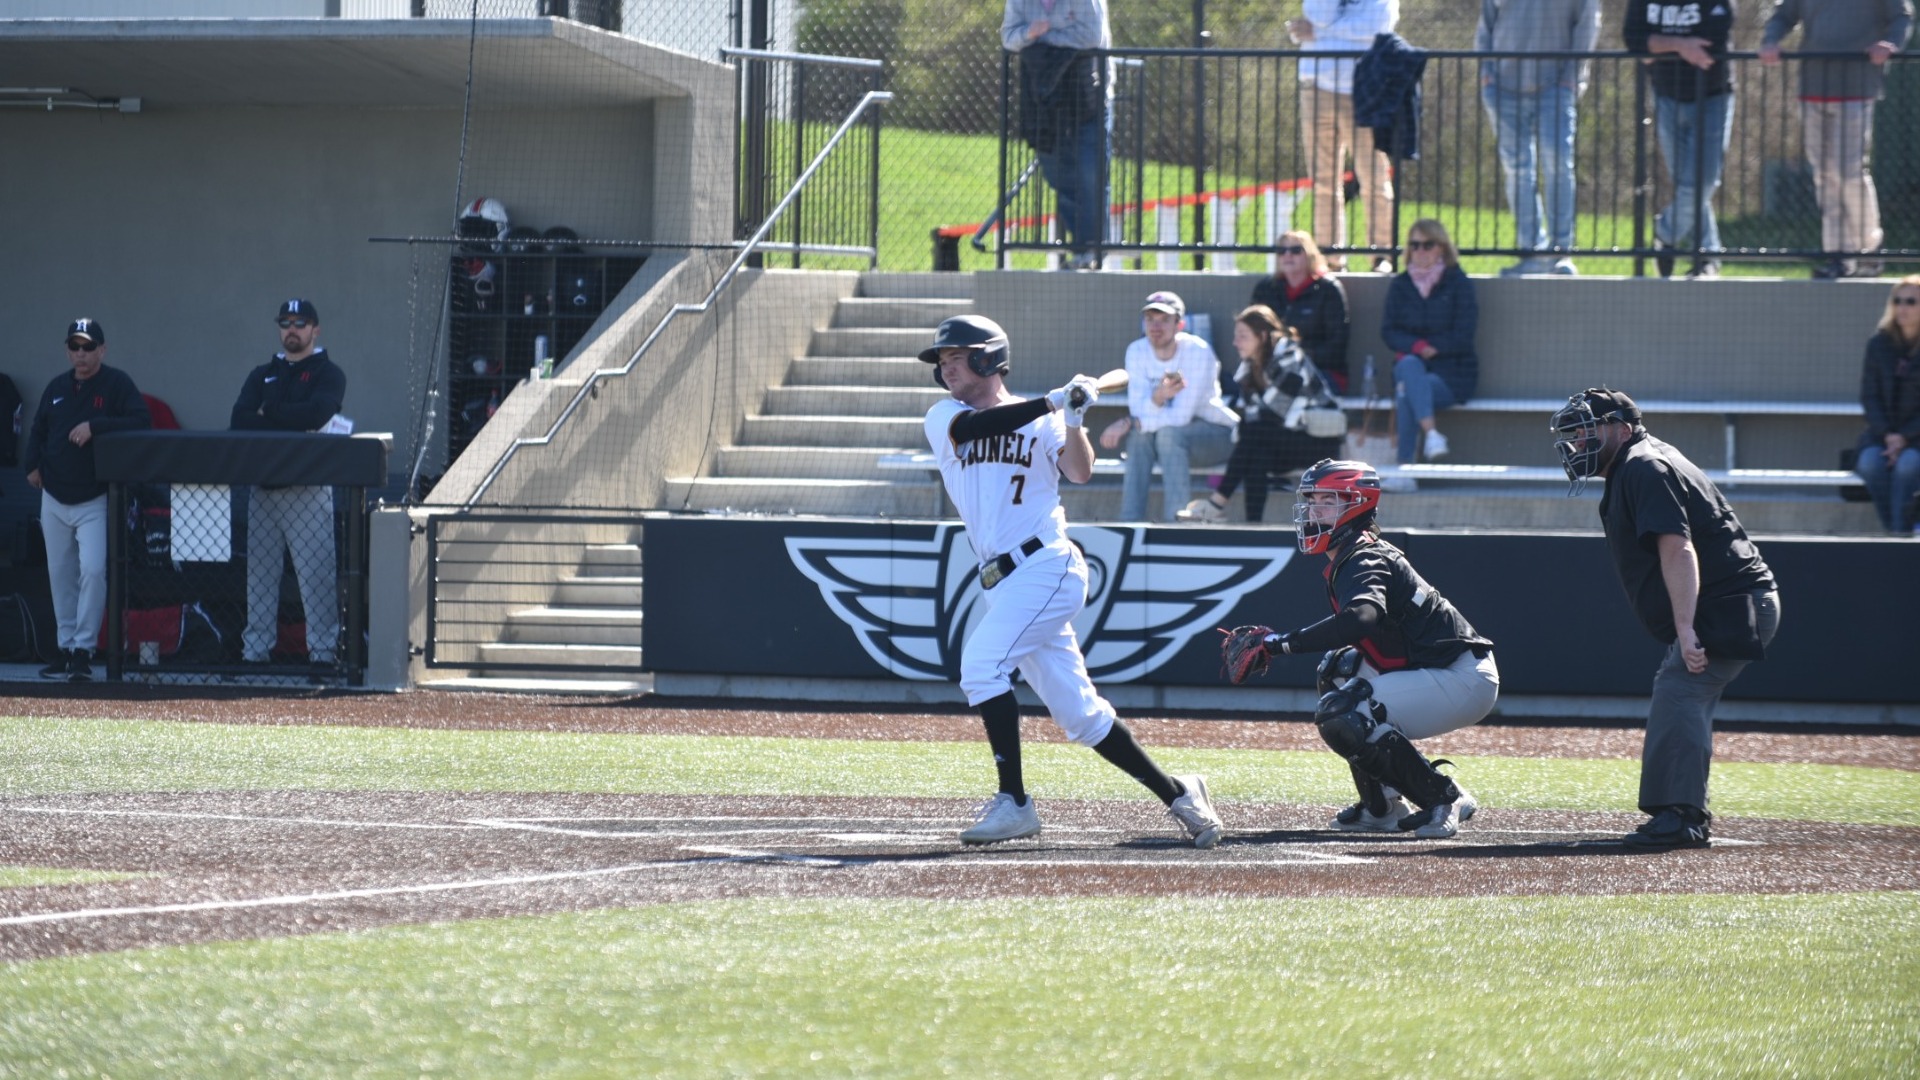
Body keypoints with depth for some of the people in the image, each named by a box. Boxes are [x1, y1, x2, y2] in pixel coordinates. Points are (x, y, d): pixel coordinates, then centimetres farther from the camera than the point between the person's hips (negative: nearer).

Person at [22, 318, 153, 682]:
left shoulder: (117, 383, -5)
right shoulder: (57, 387, 11)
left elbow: (141, 422, -17)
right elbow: (38, 429, 19)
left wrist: (95, 426, -24)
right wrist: (32, 465, 1)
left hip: (95, 500, -6)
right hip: (55, 499, 6)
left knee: (93, 570, -16)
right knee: (60, 573, 10)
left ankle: (83, 651, -13)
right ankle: (65, 646, 19)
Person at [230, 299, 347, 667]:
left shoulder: (328, 374, 4)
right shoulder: (262, 375, 18)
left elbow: (315, 414, -15)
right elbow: (239, 420, 1)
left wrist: (268, 413, -4)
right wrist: (292, 425, -12)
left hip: (309, 487, -5)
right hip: (264, 483, 5)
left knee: (316, 571, -8)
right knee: (259, 572, 4)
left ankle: (322, 650, -8)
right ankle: (254, 650, 7)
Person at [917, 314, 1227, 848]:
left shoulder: (1040, 422, 2)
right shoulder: (942, 418, 11)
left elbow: (1079, 472, -12)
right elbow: (968, 428, -12)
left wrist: (1073, 420, -27)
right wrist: (1051, 403, -18)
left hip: (1045, 567, -5)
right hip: (1002, 581, 5)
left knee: (982, 664, -23)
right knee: (1078, 714, 7)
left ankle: (1014, 801, -18)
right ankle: (1177, 793, 17)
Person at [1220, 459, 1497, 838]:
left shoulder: (1363, 561, -16)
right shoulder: (1347, 559, 17)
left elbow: (1363, 618, -36)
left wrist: (1280, 643, -35)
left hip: (1464, 680, -11)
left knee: (1340, 715, -19)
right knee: (1336, 671, 23)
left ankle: (1445, 798, -12)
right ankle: (1382, 807, 20)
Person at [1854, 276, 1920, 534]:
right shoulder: (1879, 344, 6)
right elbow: (1869, 396, 4)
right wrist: (1886, 435, -11)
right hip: (1883, 432, 3)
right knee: (1870, 462, -30)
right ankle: (1892, 529, -24)